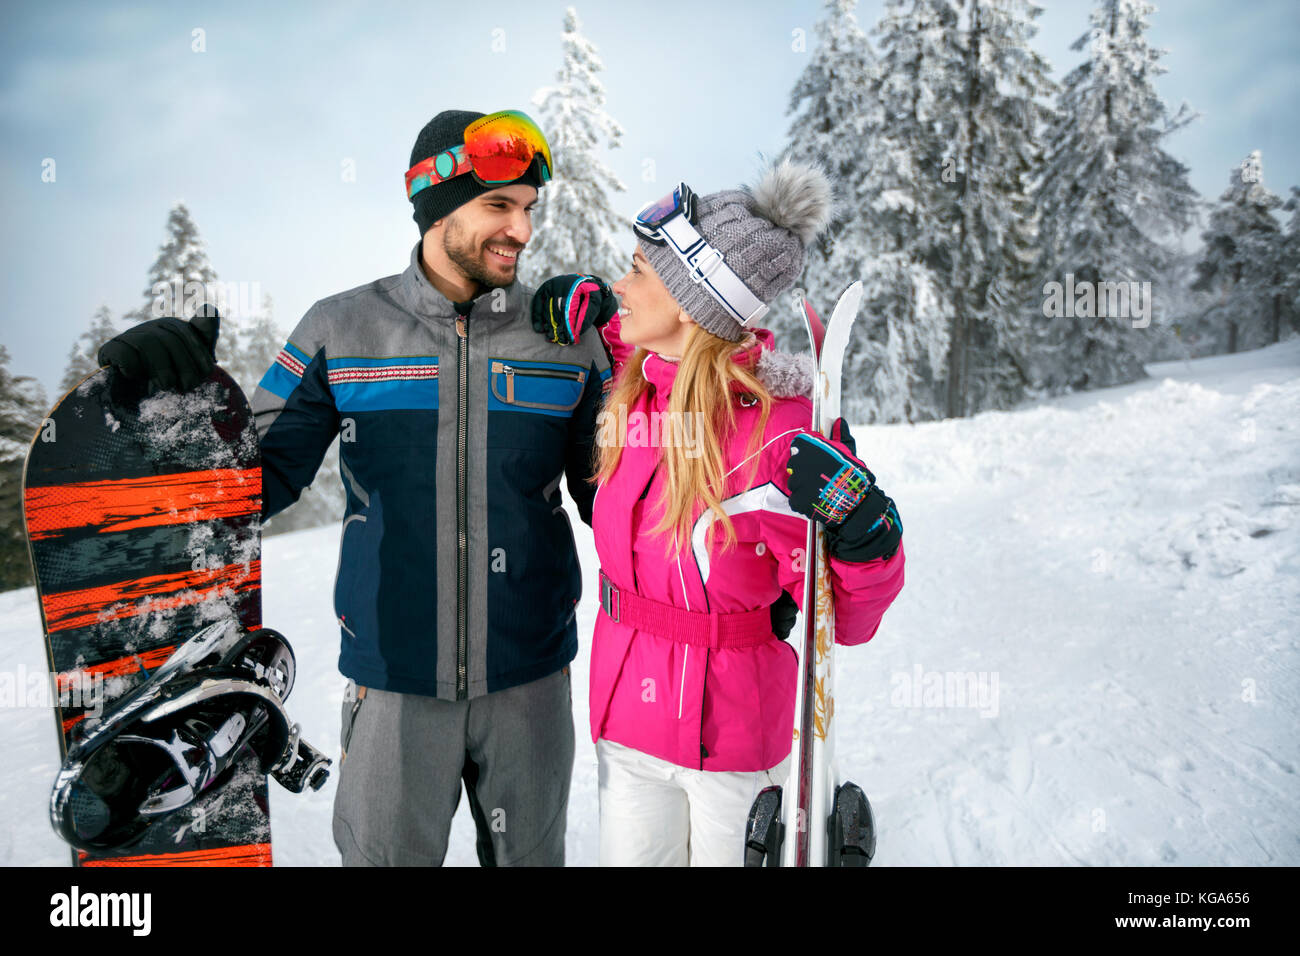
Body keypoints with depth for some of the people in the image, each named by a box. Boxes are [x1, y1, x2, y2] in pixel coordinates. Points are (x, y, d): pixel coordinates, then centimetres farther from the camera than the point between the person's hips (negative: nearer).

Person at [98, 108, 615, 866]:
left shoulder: (568, 335, -2)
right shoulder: (343, 330, -3)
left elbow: (609, 494, 3)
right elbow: (259, 480, -4)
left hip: (530, 678, 2)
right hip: (394, 681, -1)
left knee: (530, 853, 20)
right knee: (384, 851, 14)